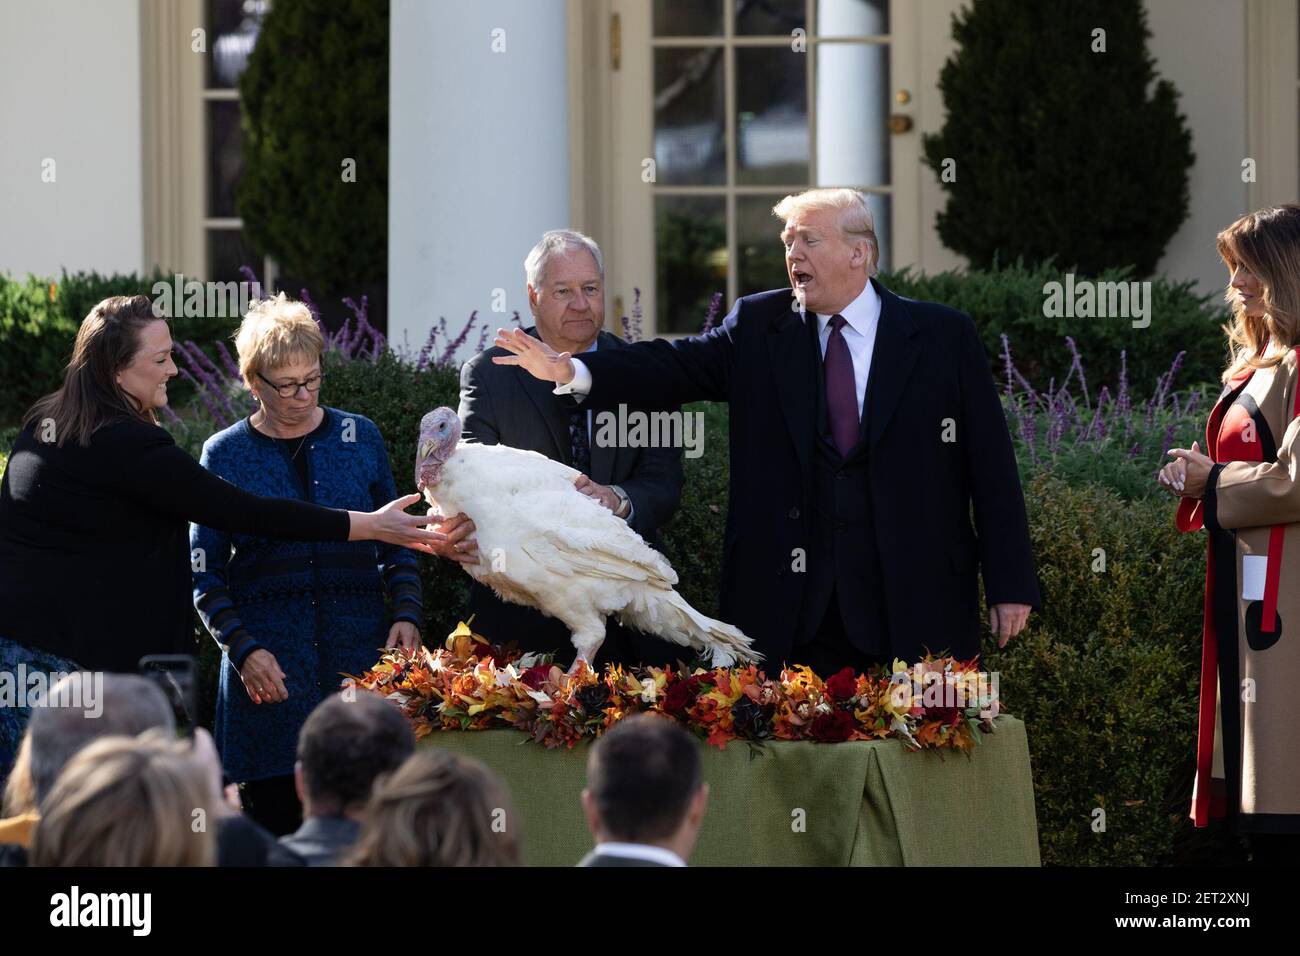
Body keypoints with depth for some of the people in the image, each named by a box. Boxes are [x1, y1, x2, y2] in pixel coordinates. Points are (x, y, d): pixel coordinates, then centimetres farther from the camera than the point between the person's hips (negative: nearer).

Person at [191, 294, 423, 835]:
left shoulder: (360, 437, 9)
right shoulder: (225, 455, 4)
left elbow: (395, 544, 15)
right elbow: (205, 572, 5)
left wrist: (406, 613, 0)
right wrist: (243, 648, -8)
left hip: (361, 650, 1)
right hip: (269, 668, -1)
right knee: (277, 821, -3)